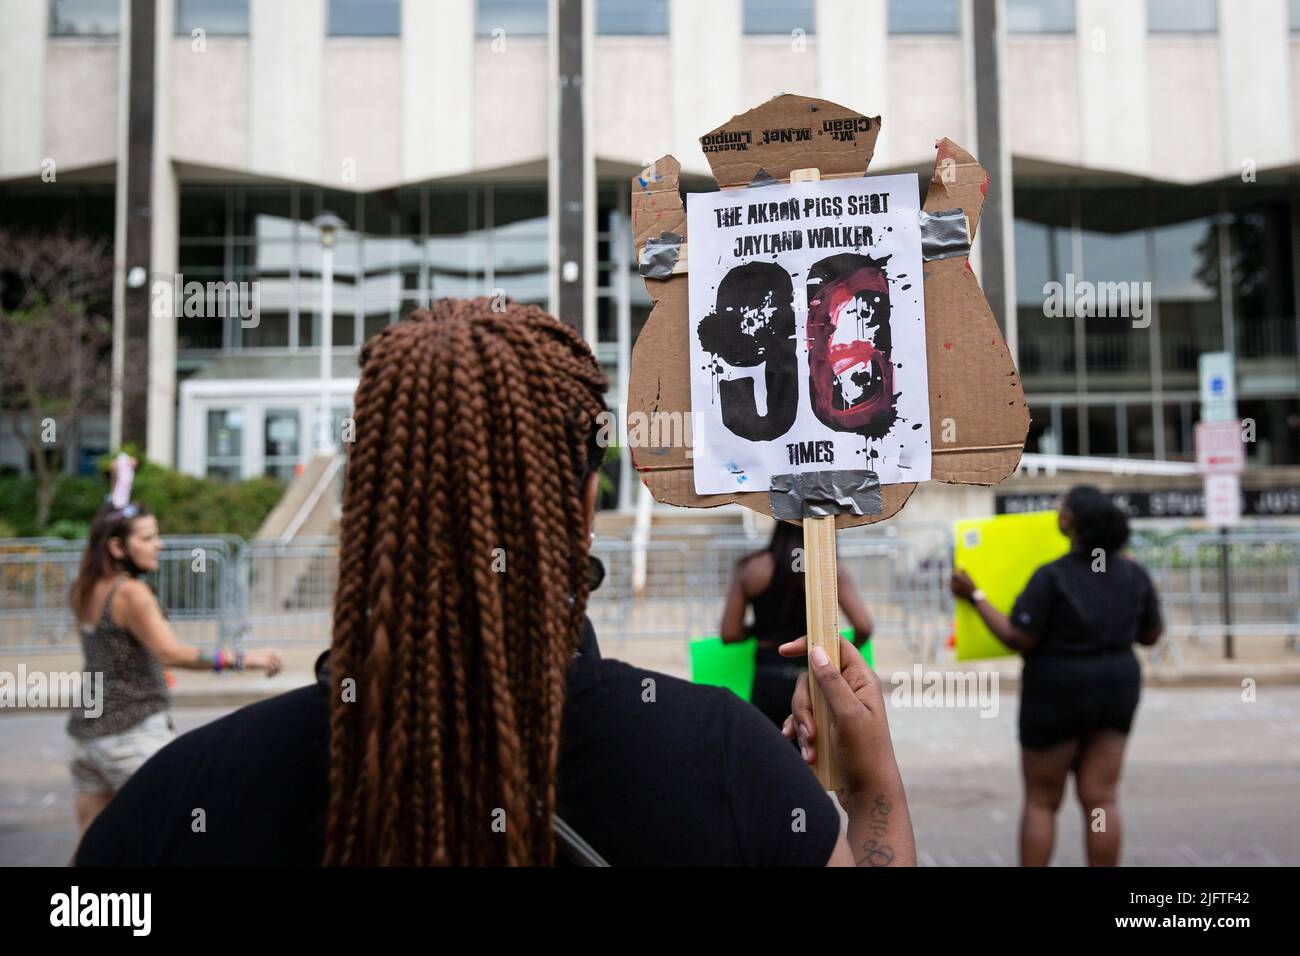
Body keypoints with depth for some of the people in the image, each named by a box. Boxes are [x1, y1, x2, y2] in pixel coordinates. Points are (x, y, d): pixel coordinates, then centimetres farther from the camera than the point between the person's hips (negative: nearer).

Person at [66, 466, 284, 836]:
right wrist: (240, 659, -36)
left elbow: (110, 527, 27)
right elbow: (170, 652, -30)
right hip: (133, 732, -8)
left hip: (86, 727, 8)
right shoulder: (131, 593, -17)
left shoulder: (85, 590, 8)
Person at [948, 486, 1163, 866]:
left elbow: (1018, 639, -18)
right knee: (1101, 799, 9)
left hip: (1058, 691, -5)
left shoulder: (1052, 577, -18)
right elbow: (1151, 635, 9)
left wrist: (975, 597, -10)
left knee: (1041, 801, 9)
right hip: (1117, 685, 5)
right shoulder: (1134, 574, -1)